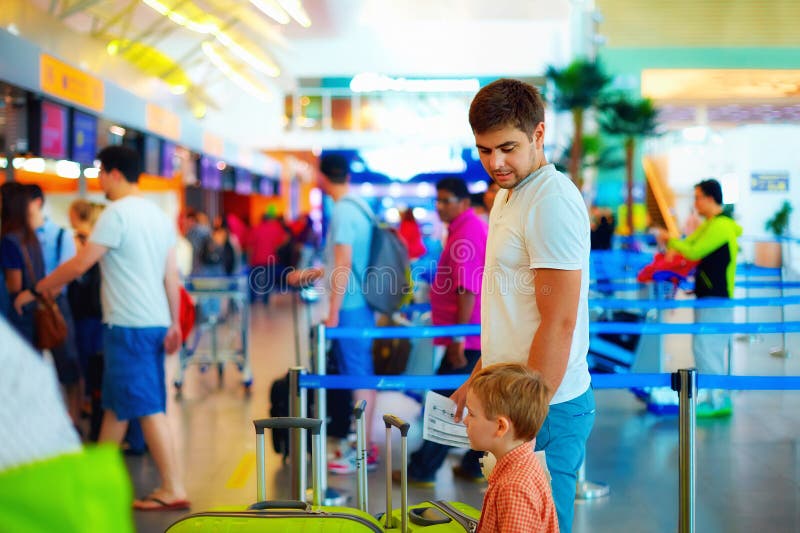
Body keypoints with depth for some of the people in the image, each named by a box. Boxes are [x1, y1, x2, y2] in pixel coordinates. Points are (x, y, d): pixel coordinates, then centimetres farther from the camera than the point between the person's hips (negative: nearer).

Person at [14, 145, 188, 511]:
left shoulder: (117, 213, -12)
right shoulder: (158, 215, 12)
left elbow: (79, 264, -12)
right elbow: (171, 275, 12)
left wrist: (36, 290, 0)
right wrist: (174, 323, 15)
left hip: (128, 325, -8)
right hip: (155, 322, 8)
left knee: (147, 406, -5)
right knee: (115, 403, 17)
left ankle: (173, 489, -5)